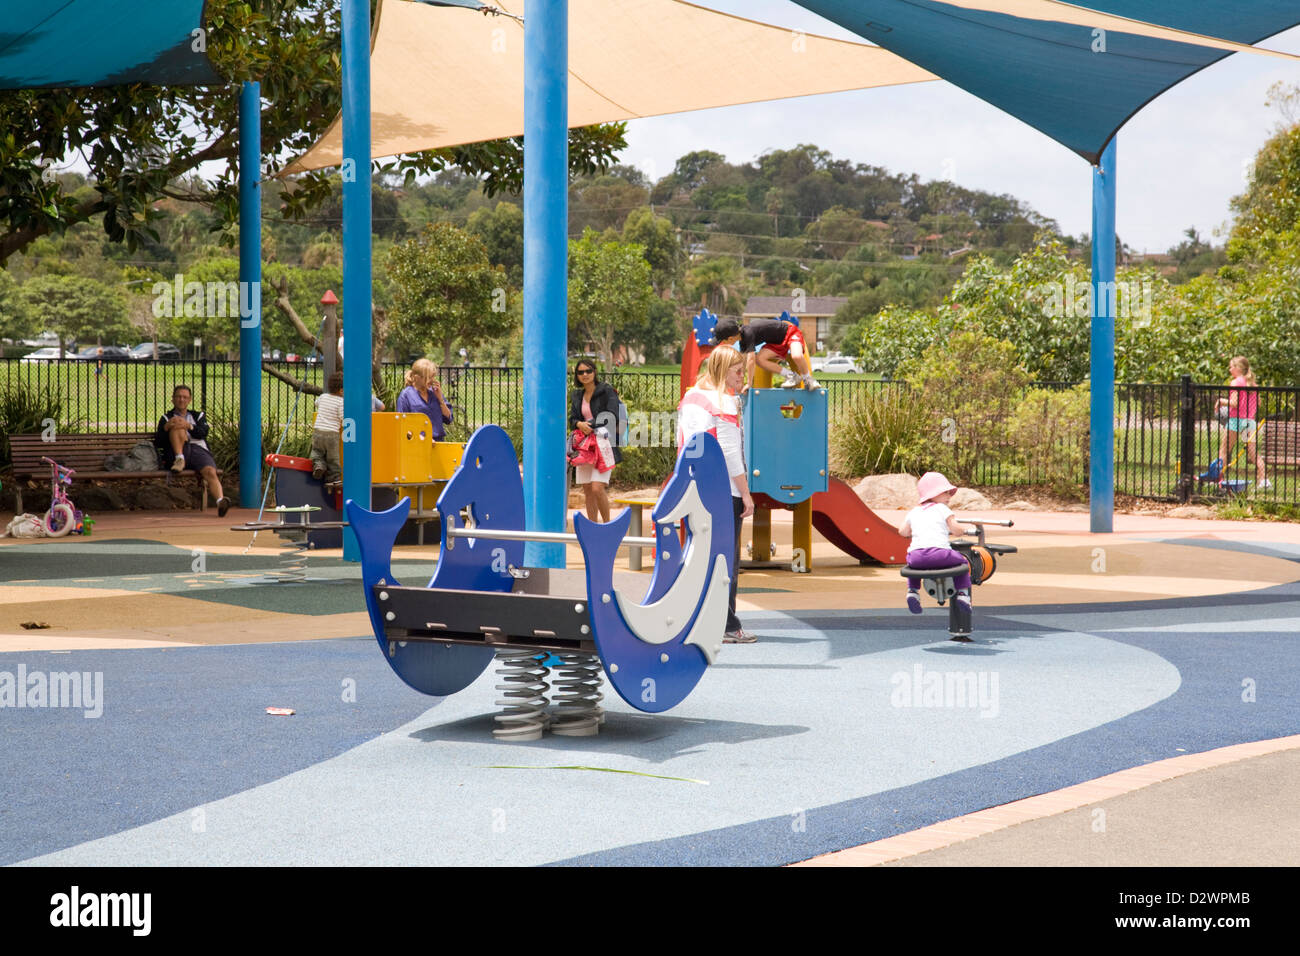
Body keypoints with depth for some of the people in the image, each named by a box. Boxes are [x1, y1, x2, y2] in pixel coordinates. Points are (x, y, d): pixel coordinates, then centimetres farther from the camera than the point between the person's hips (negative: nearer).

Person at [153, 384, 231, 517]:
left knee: (210, 472, -33)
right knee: (177, 427, -24)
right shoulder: (166, 419, 26)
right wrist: (166, 427, -10)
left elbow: (203, 433, 6)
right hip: (178, 452, 0)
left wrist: (189, 426, -14)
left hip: (199, 450, 0)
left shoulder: (198, 416, 29)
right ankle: (180, 460, -36)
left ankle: (220, 501, -57)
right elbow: (158, 443, 10)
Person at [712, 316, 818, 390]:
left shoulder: (748, 333, -30)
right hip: (777, 342, 8)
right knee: (759, 359, -16)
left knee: (797, 357, -38)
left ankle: (808, 379, -10)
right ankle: (791, 376, -5)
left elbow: (751, 360, -31)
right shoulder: (743, 339, -3)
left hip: (789, 332, -8)